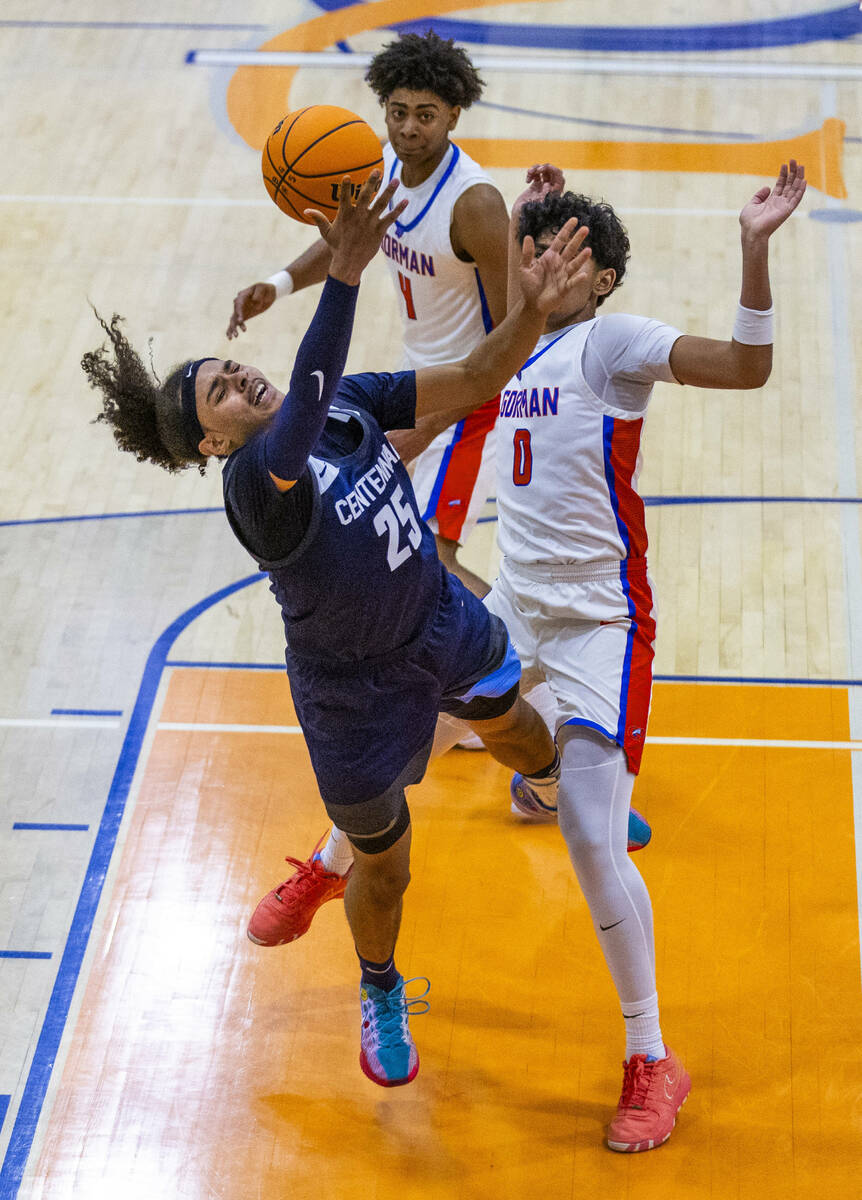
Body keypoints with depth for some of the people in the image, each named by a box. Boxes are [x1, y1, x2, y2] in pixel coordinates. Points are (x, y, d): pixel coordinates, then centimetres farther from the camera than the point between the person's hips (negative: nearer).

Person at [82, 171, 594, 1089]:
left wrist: (532, 311, -37)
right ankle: (380, 994, 47)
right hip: (355, 691, -6)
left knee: (510, 723, 34)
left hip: (442, 624, 6)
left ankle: (566, 791, 73)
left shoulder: (345, 403, -15)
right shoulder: (255, 482, -35)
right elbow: (300, 418, -57)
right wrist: (343, 276, -69)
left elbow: (472, 380, -16)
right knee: (384, 865, 14)